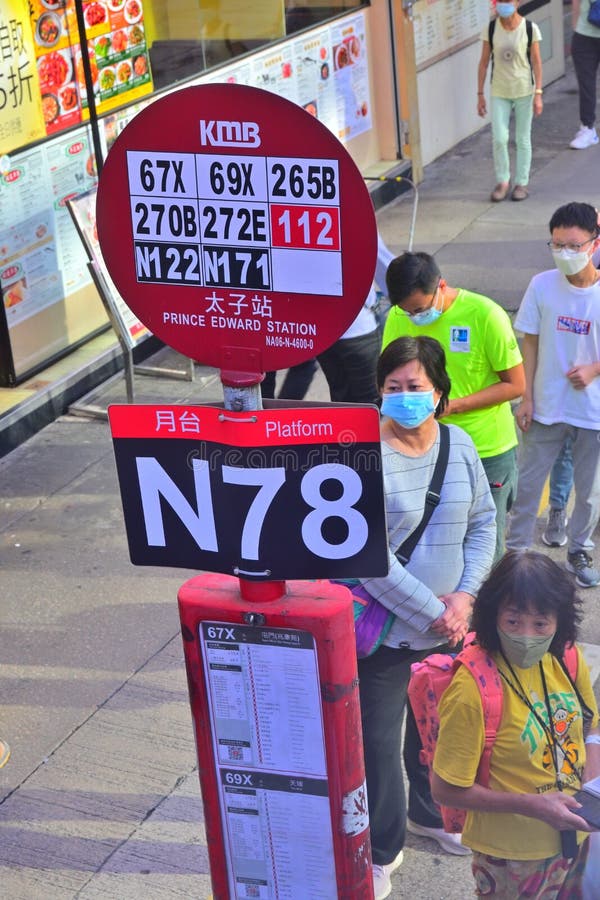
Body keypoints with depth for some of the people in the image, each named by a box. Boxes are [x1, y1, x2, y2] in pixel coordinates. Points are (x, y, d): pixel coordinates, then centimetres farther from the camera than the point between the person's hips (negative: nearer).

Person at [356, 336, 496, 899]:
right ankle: (381, 848, 28)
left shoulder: (459, 445, -3)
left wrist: (464, 597, -10)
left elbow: (483, 525, 4)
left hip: (449, 627, 5)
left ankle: (429, 812, 50)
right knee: (378, 738, 7)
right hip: (385, 631, -5)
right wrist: (433, 613, -19)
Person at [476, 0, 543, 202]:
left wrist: (538, 94, -8)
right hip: (499, 92, 1)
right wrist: (480, 94, 1)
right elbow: (484, 62, 2)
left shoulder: (530, 29, -7)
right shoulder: (490, 29, -3)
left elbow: (536, 62, -4)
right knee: (499, 139, -4)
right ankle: (502, 181, 13)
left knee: (522, 139, 6)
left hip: (524, 91, -1)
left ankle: (521, 183, 18)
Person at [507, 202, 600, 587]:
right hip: (547, 407, 1)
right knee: (528, 482, 11)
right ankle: (516, 549, 29)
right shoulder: (542, 286, -10)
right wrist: (526, 398, -1)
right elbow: (531, 343, -1)